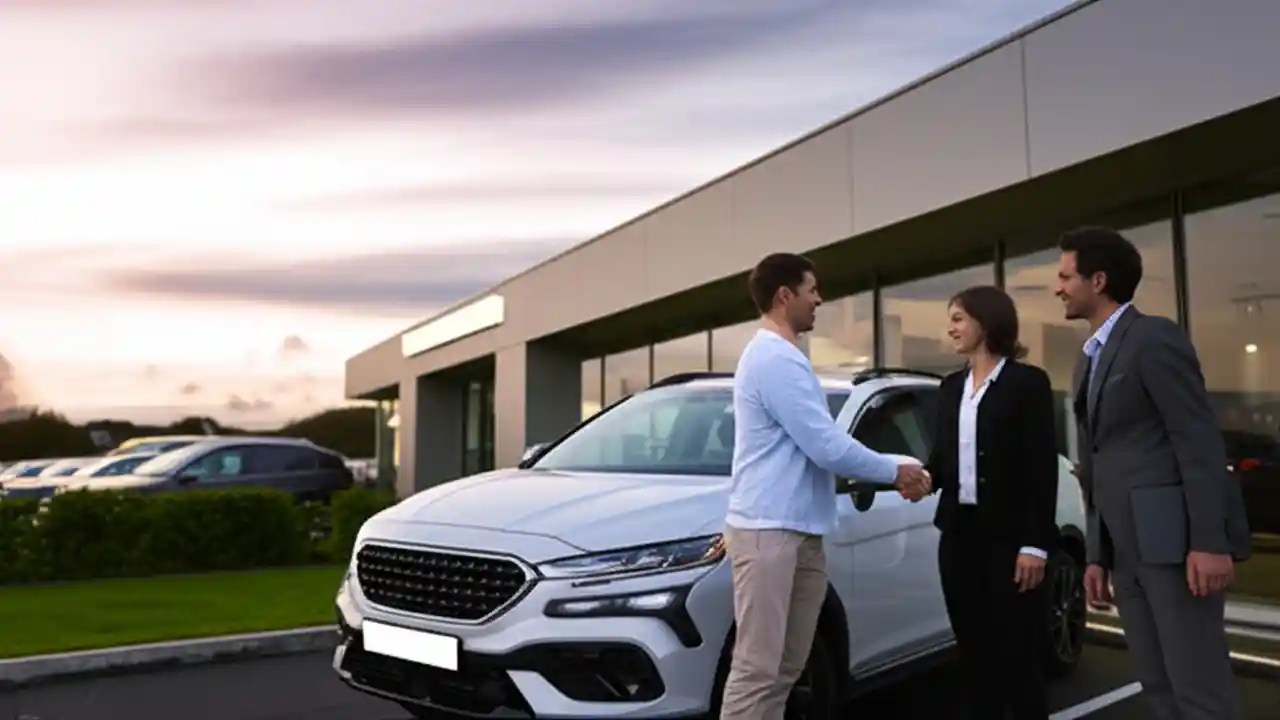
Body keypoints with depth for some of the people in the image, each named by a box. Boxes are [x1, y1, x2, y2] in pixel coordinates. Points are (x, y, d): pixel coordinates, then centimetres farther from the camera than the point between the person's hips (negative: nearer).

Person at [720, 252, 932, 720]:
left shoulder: (782, 357, 18)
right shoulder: (776, 359, -15)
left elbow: (820, 446, 20)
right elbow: (828, 448, -19)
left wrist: (893, 472, 14)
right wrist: (894, 472, -3)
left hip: (799, 531, 11)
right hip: (768, 530, -11)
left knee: (785, 667, 14)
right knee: (757, 668, -7)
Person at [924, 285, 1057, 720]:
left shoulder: (1027, 381, -5)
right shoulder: (951, 387, 13)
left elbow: (1042, 467, -10)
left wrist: (1036, 544, -15)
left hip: (1009, 537, -6)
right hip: (959, 534, 6)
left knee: (1019, 654, 2)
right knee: (974, 653, 11)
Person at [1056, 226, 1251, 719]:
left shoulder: (1155, 337, -6)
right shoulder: (1090, 359, 19)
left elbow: (1199, 442, -14)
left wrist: (1210, 542, -20)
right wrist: (1097, 555, 16)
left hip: (1173, 538, -8)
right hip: (1126, 549, 9)